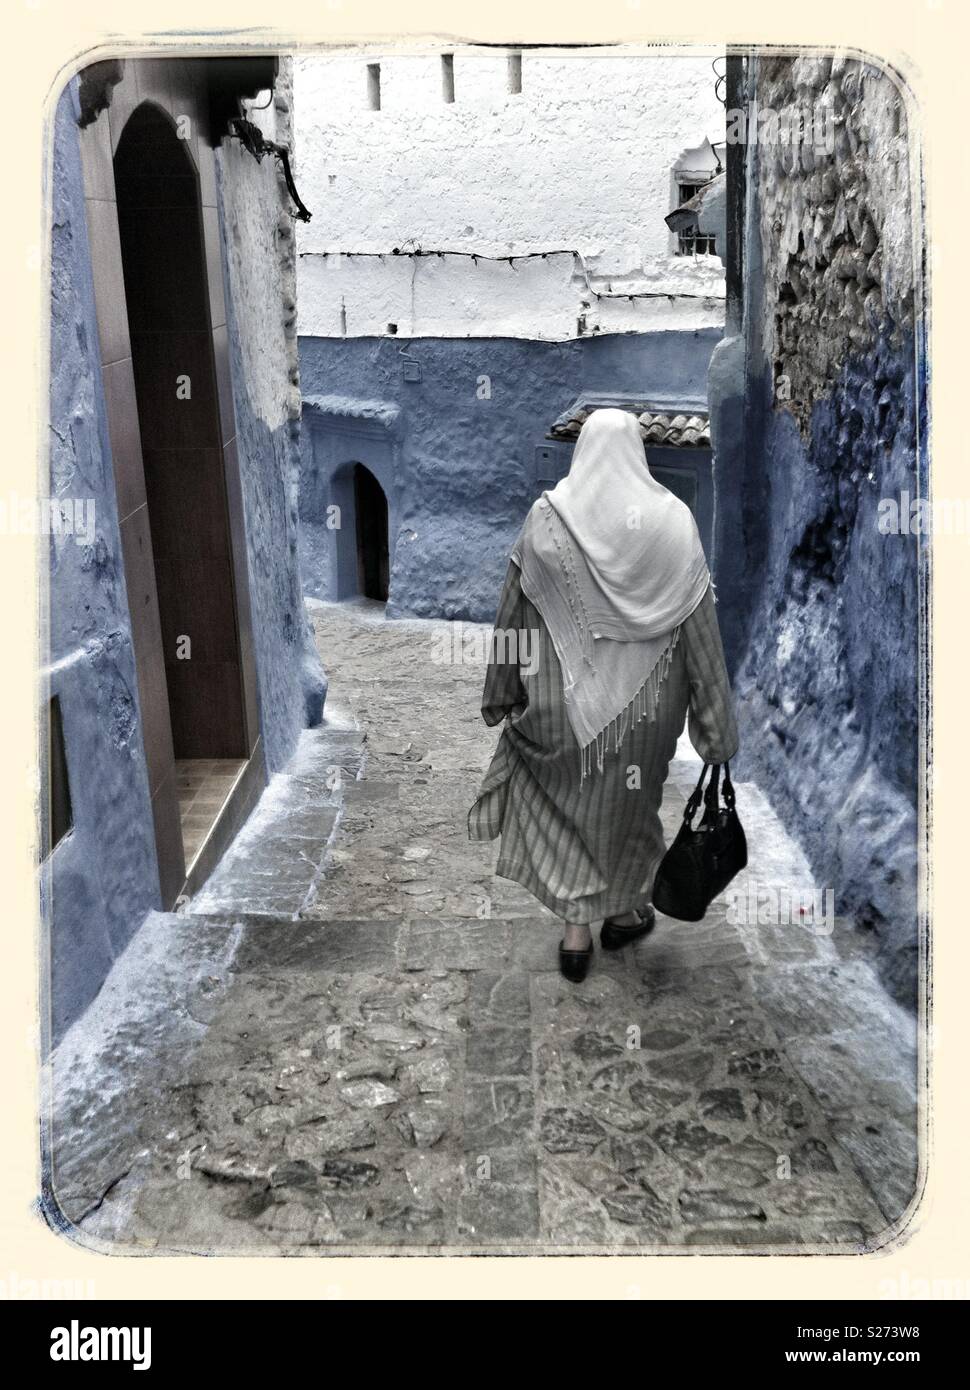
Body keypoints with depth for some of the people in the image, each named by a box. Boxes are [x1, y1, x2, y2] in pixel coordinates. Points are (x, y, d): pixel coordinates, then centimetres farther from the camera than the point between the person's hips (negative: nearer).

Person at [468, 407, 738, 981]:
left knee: (569, 798, 18)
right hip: (646, 702, 1)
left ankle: (578, 929, 15)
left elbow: (514, 610, -4)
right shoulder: (672, 518, -8)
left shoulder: (547, 516, -9)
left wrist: (504, 692, 7)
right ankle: (623, 913, 39)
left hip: (567, 695, -1)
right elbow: (699, 621, -6)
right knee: (629, 802, 20)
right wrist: (716, 721, 1)